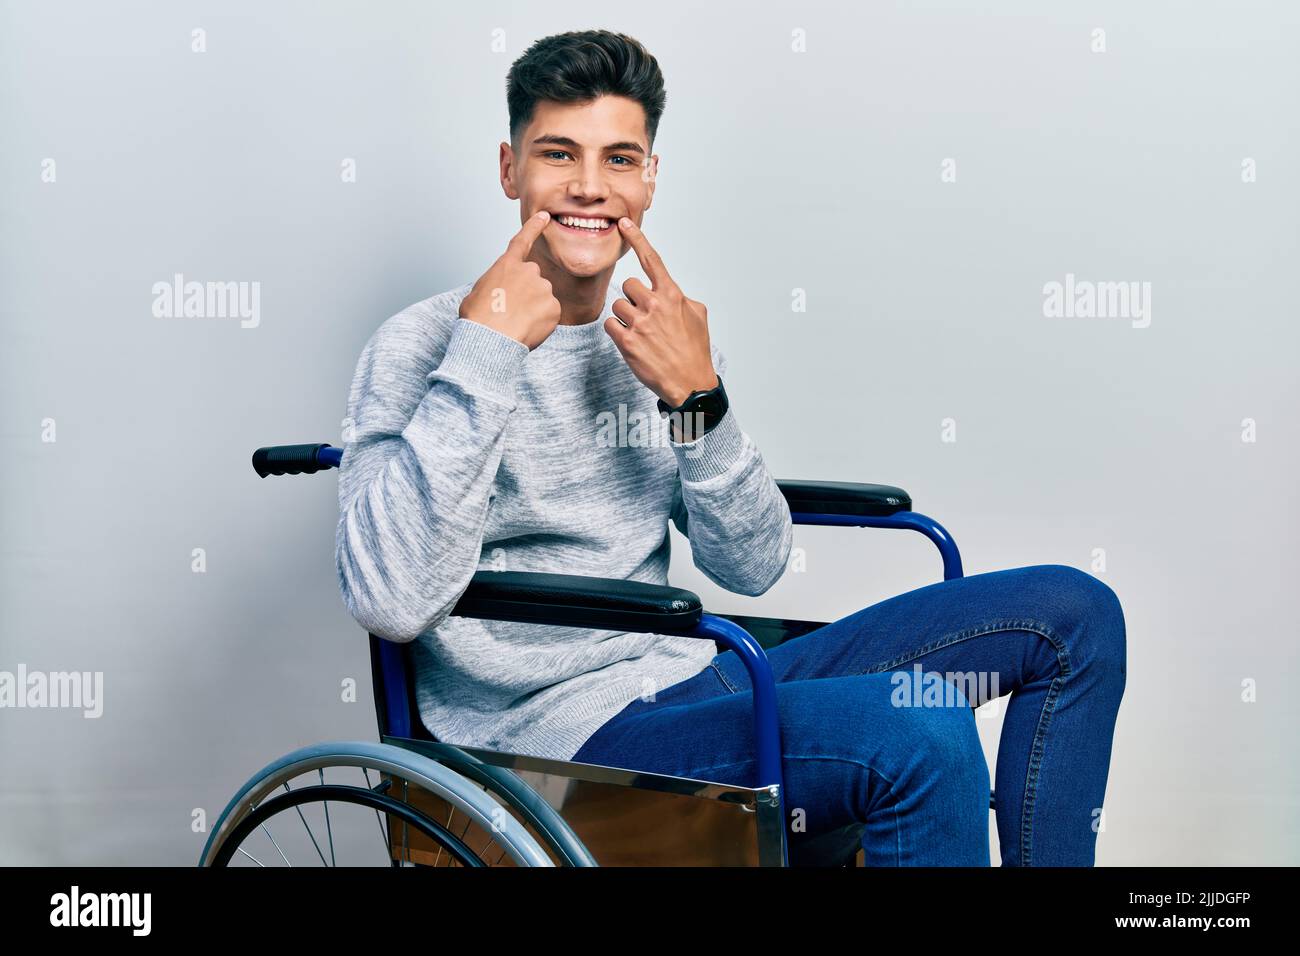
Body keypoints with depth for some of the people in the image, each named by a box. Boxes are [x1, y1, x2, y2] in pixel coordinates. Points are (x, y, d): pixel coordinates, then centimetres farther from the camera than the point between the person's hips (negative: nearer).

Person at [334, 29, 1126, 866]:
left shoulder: (658, 343, 12)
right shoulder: (420, 348, -7)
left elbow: (754, 566, 6)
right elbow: (391, 601, -24)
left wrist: (696, 397, -11)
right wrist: (485, 350, -22)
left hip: (691, 684, 8)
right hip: (560, 734, -7)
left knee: (1071, 612, 4)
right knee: (920, 732, -32)